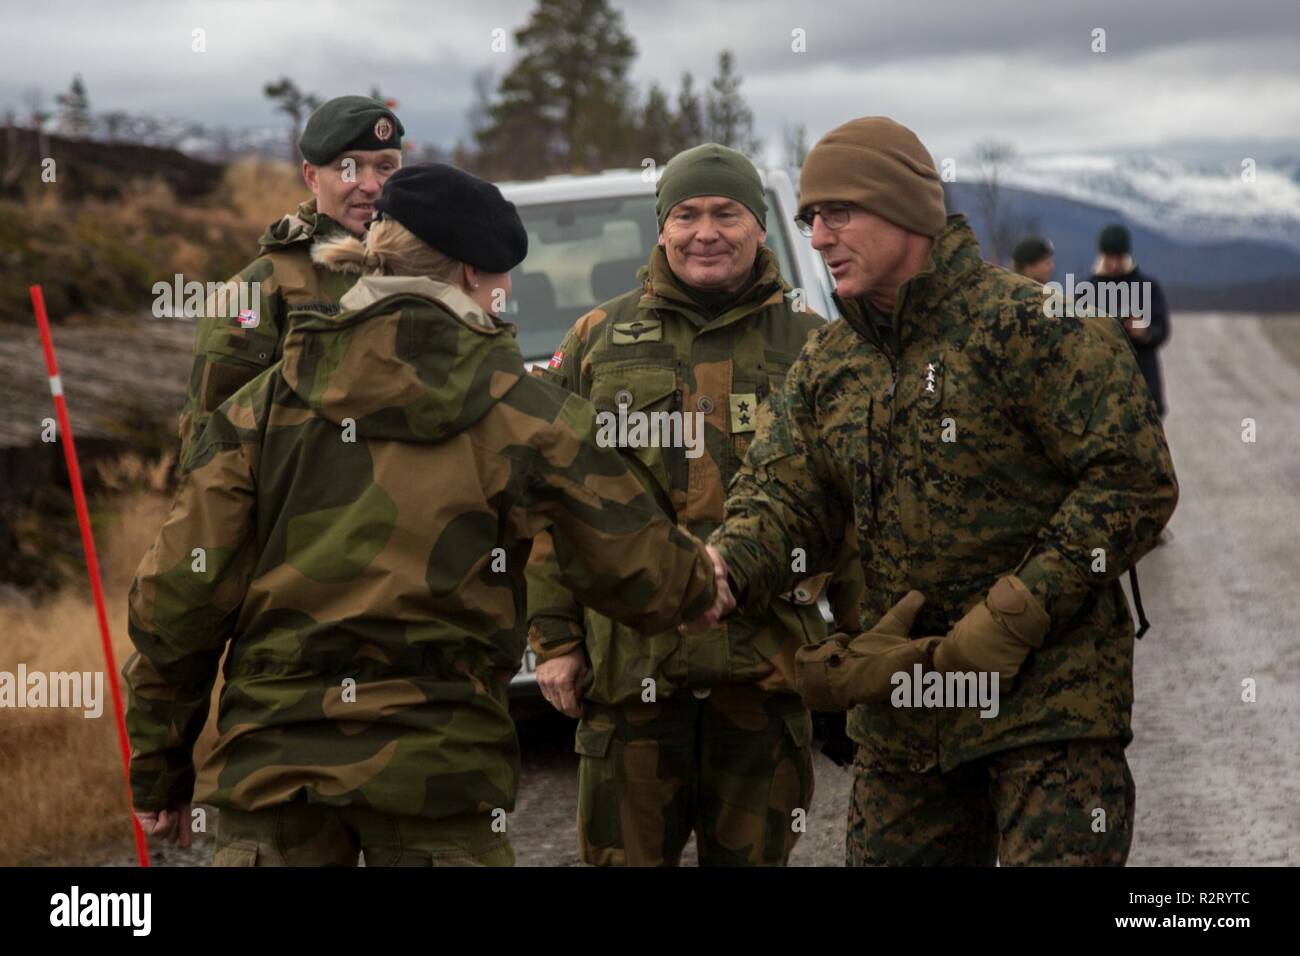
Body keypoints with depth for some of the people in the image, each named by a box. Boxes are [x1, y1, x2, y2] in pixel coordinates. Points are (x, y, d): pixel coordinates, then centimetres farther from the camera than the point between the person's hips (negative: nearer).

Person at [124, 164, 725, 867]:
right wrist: (704, 584, 31)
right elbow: (638, 568, 7)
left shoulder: (264, 402, 4)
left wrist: (158, 771, 10)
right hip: (437, 762, -2)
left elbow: (179, 592, 1)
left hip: (270, 757, 2)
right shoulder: (526, 412, 0)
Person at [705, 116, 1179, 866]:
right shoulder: (827, 366, 11)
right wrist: (716, 574, -21)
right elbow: (780, 500, 4)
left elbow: (1135, 483, -15)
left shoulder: (1029, 324, -11)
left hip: (1050, 698, -7)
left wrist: (1004, 627, -18)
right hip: (899, 716, 7)